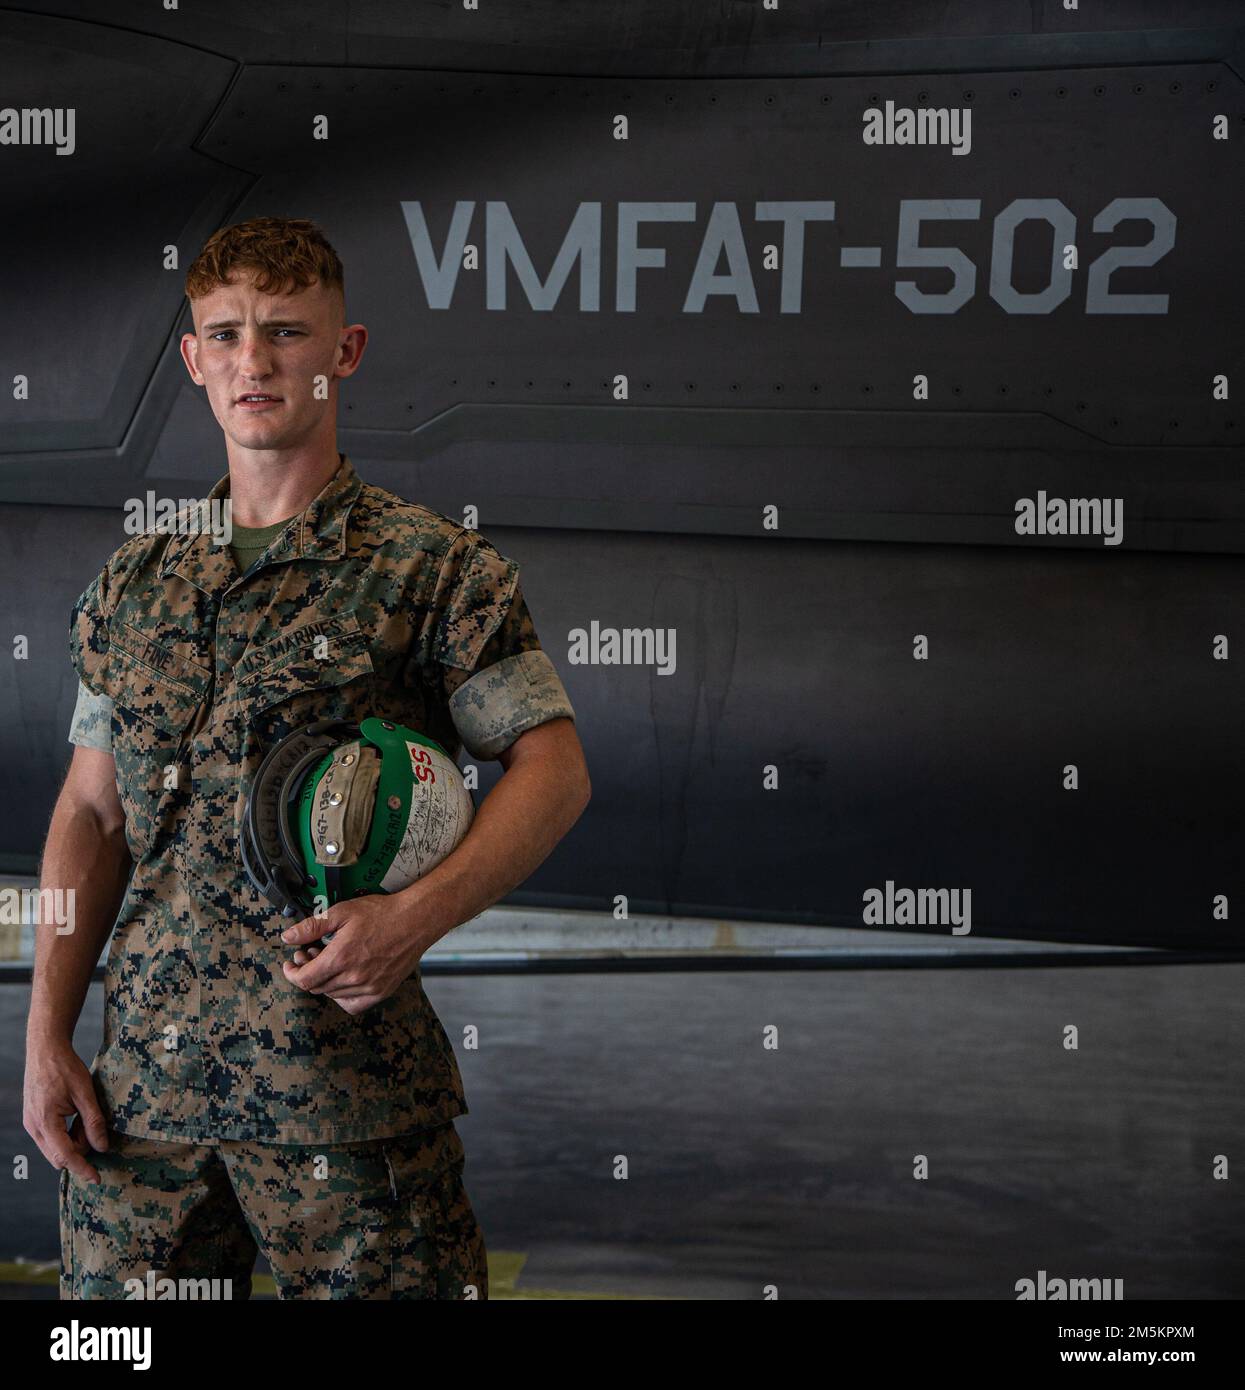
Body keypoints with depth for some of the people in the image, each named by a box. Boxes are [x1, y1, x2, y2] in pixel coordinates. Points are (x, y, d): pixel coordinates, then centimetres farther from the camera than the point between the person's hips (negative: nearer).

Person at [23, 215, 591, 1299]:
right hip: (142, 1071, 4)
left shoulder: (433, 566, -1)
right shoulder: (132, 583, 13)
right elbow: (90, 814, 15)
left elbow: (553, 769, -4)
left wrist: (415, 917, -19)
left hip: (344, 1076, -4)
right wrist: (47, 1035, 8)